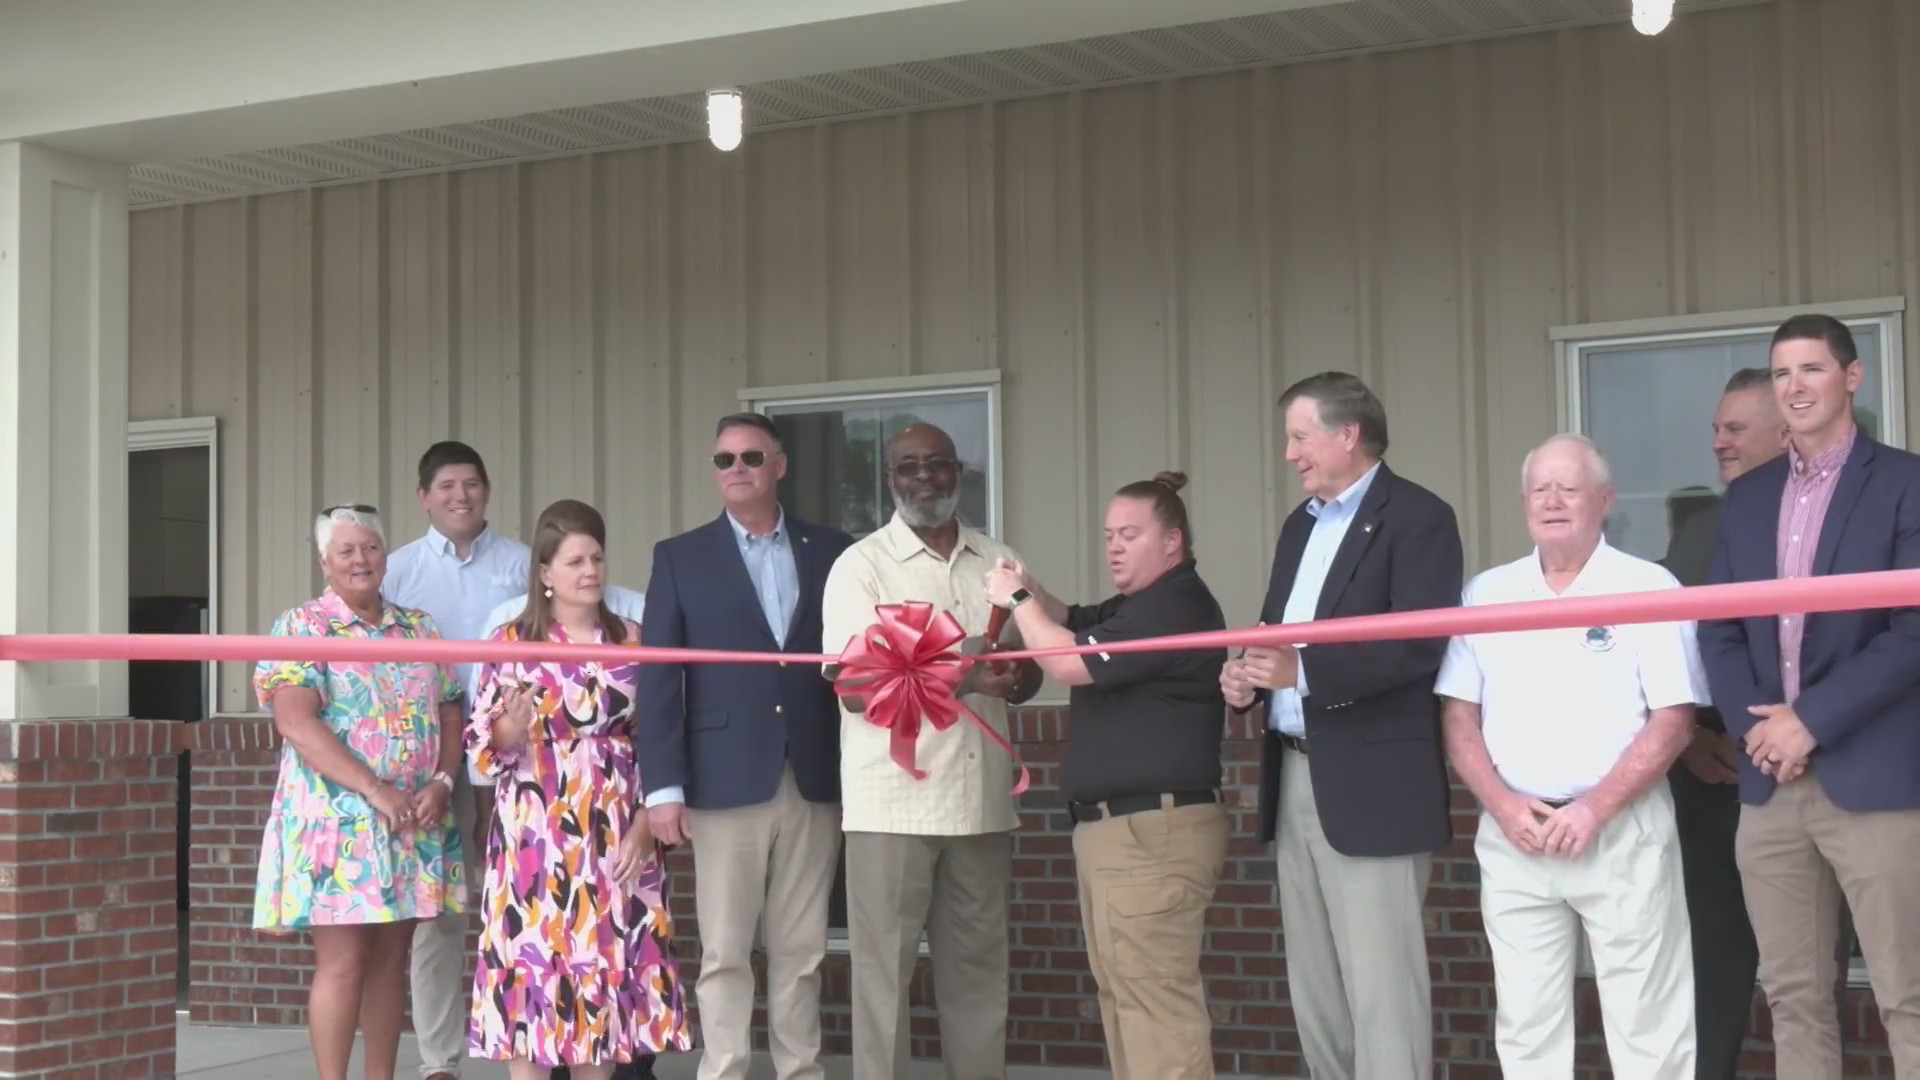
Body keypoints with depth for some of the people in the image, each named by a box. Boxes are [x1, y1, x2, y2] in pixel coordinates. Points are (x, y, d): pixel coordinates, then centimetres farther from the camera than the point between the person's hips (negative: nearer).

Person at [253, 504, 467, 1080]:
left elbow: (450, 713, 13)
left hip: (417, 823, 5)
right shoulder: (301, 628, -3)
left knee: (390, 959, 9)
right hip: (337, 820, -5)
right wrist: (376, 791, -20)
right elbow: (296, 723, -14)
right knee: (342, 961, -6)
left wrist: (442, 782, -7)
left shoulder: (418, 628, 13)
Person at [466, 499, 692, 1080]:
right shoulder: (512, 641, 0)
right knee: (532, 960, -4)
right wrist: (512, 726, -21)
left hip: (615, 838, 2)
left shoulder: (631, 640, 6)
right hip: (536, 837, -2)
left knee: (606, 965, 4)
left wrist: (645, 824, -4)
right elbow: (482, 749, 0)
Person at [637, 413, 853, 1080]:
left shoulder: (832, 552, 8)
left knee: (802, 951, 8)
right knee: (724, 953, 2)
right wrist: (663, 786, -8)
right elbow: (658, 678, 0)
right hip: (726, 782, -1)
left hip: (815, 782, 2)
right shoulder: (680, 557, 5)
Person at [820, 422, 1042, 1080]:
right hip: (893, 804, -4)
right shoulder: (860, 565, -2)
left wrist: (1015, 674, -12)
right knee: (884, 973, 2)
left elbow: (1026, 679, 13)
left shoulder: (998, 562, 11)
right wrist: (963, 674, -22)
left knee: (978, 974, 10)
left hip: (980, 801, 4)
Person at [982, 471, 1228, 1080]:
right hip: (1115, 828, 11)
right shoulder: (1131, 608, 19)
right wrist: (1031, 594, 6)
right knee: (1125, 997, 15)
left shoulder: (1175, 605, -15)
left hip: (1153, 831, -11)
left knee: (1155, 1002, -13)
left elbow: (1071, 662, -19)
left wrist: (1017, 600, -5)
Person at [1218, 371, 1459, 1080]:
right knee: (1315, 988, 13)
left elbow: (1420, 644, -19)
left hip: (1372, 785, -8)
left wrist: (1305, 671, -25)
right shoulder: (1300, 525, 18)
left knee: (1380, 987, -7)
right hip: (1295, 777, 9)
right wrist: (1246, 674, -1)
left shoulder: (1417, 517, -8)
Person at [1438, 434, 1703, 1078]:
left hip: (1621, 831, -3)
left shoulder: (1648, 588, -1)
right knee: (1526, 1025, 7)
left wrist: (1594, 809, -14)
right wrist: (1502, 804, -6)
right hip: (1513, 837, 4)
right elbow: (1460, 716, 9)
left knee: (1646, 1025, -1)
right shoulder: (1487, 593, 10)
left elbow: (1673, 721, -7)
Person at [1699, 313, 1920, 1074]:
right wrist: (1751, 725, -5)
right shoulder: (1746, 497, 15)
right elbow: (1718, 629, 12)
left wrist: (1812, 719, -14)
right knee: (1793, 997, 8)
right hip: (1769, 782, 5)